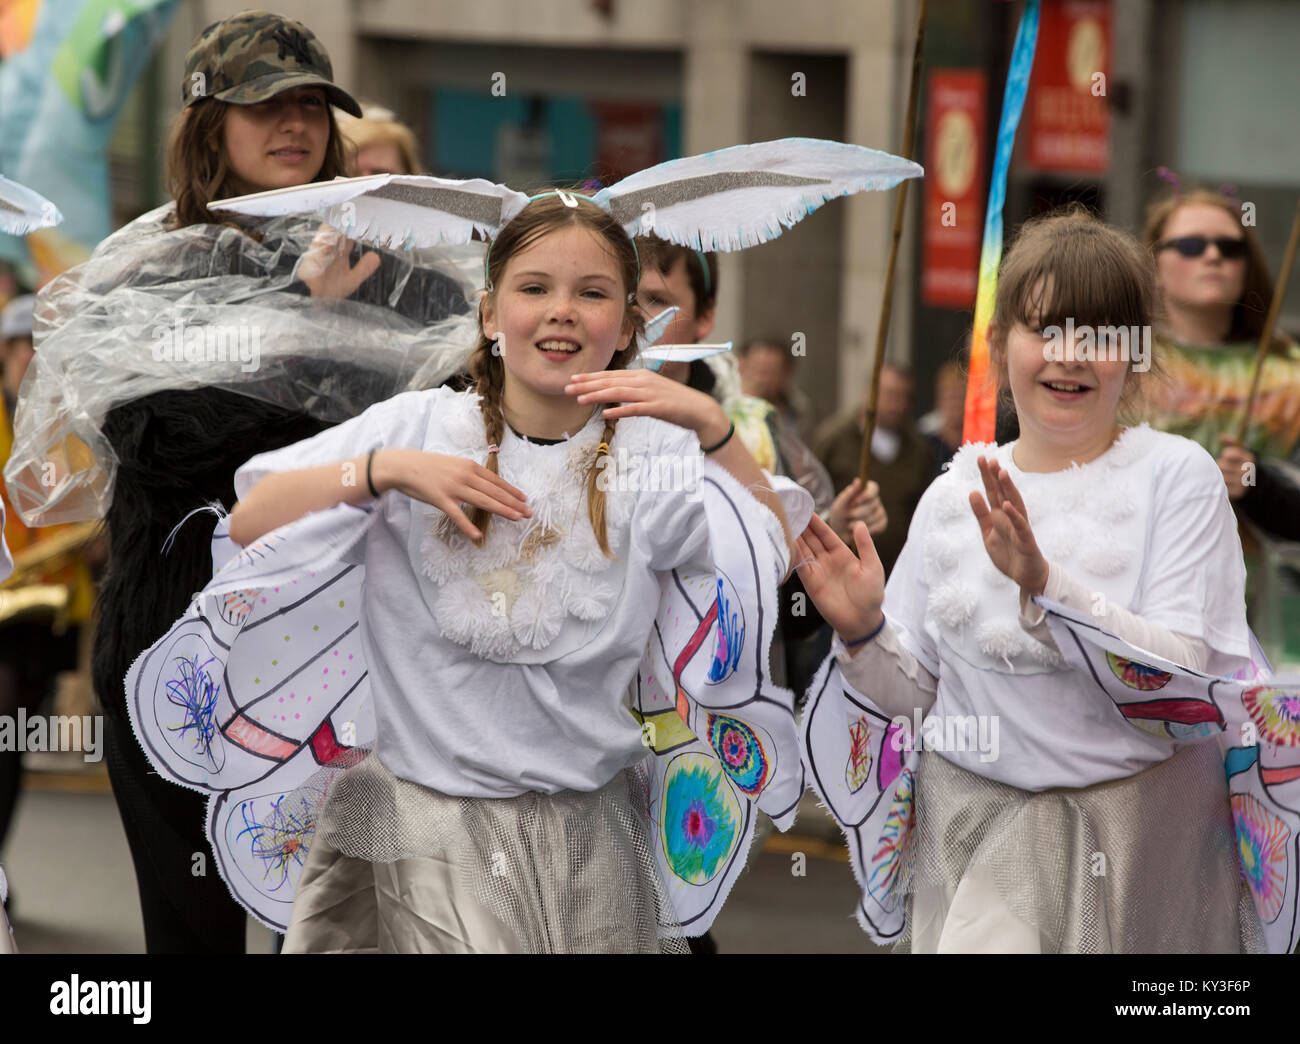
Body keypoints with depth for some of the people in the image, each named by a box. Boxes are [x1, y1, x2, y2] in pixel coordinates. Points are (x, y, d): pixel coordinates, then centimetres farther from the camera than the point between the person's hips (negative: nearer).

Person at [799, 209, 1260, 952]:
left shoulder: (1176, 475, -5)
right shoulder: (954, 496, 5)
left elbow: (1185, 678, -17)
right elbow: (916, 691, 9)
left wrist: (1045, 585, -27)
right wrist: (865, 635, -11)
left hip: (1139, 841, -2)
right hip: (976, 840, 2)